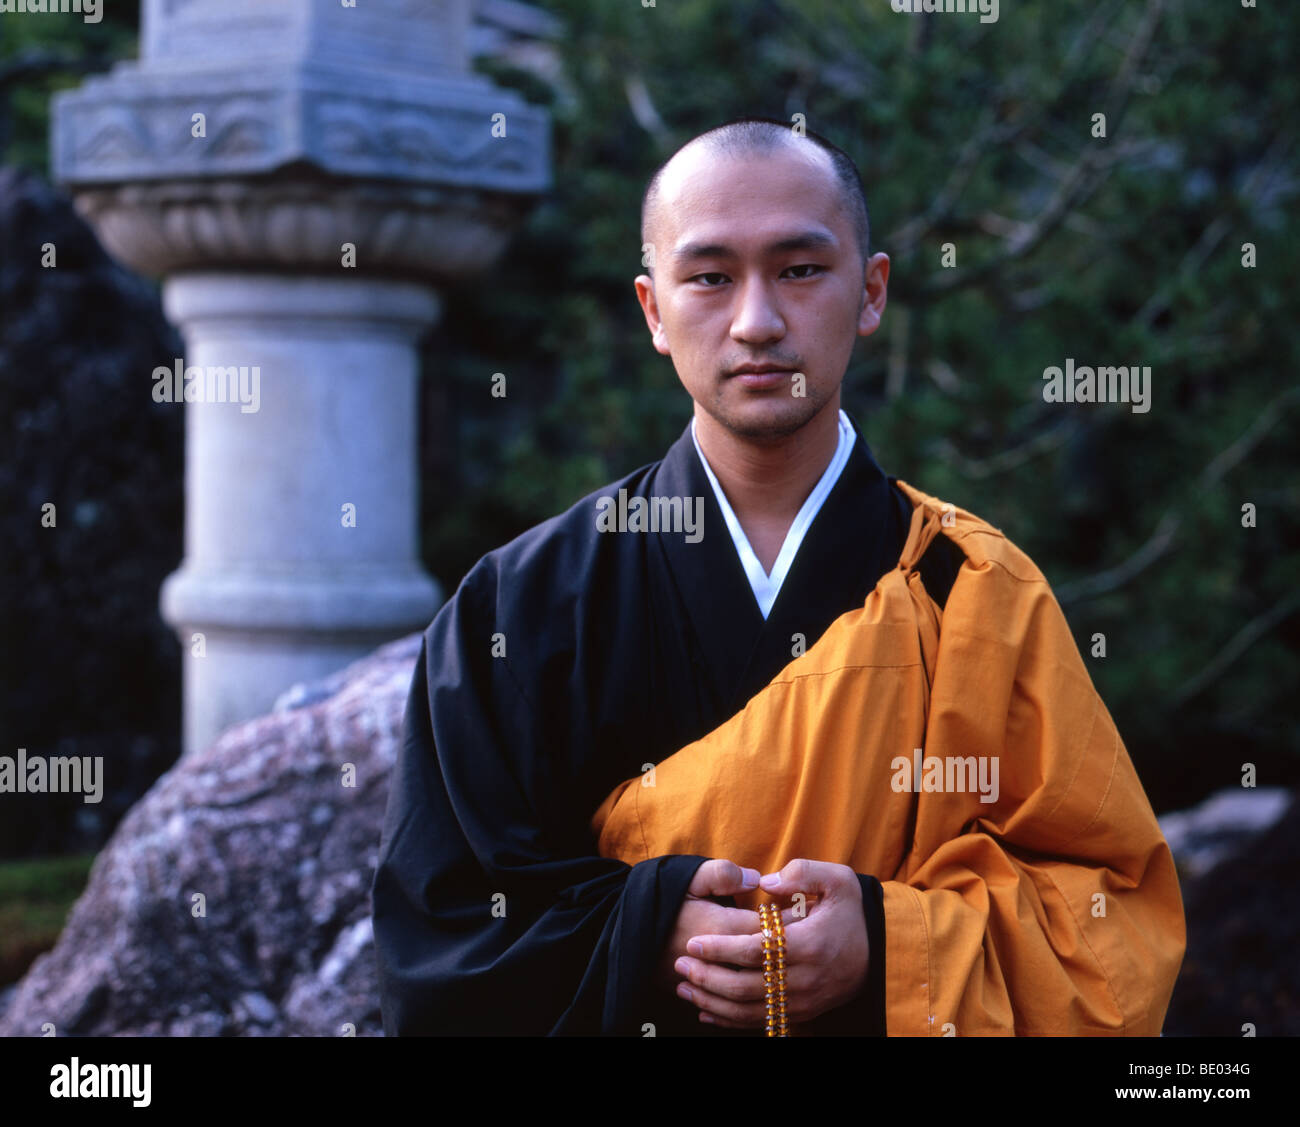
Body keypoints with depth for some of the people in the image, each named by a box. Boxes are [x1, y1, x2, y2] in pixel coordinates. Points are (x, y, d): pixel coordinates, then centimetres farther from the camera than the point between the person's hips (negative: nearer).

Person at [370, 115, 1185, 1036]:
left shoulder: (983, 597, -11)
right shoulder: (524, 603, -11)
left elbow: (1125, 920, -11)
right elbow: (437, 925, -12)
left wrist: (892, 947, -26)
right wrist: (645, 937, -28)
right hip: (637, 1008, 0)